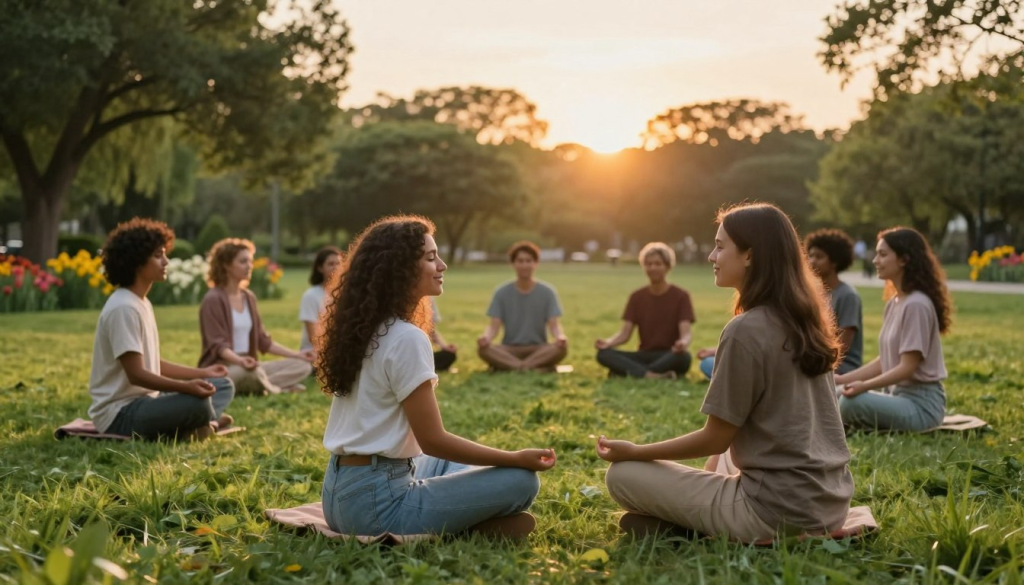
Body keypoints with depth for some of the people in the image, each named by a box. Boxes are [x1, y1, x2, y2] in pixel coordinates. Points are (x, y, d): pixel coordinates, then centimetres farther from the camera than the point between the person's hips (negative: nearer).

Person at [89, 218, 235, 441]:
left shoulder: (142, 303, 12)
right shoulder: (123, 308, -19)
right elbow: (136, 374, -24)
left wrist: (201, 373, 18)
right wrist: (186, 386, -34)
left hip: (145, 401, 10)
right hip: (120, 413, -10)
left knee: (223, 386, 13)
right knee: (198, 402, -34)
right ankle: (207, 424, -2)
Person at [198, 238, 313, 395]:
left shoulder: (249, 297, 14)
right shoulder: (213, 299, -9)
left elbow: (263, 340, 16)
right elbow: (218, 344, -18)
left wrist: (297, 355, 8)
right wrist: (240, 360, -38)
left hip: (248, 367, 8)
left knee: (303, 366, -8)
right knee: (253, 372, -41)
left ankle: (263, 385, -25)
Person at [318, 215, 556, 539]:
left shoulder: (365, 329, 10)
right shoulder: (407, 338, -17)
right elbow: (433, 440, -14)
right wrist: (517, 458, -7)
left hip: (340, 492, 9)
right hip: (376, 502, -9)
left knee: (452, 464, 31)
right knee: (521, 480, -7)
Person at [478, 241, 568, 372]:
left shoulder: (547, 292, 1)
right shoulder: (502, 293, 1)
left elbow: (554, 324, -6)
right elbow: (494, 325, -5)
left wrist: (560, 336, -30)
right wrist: (486, 337, -29)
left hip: (538, 350, 0)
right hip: (509, 350, 0)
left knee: (561, 348, -32)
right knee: (483, 348, -31)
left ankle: (507, 366, -31)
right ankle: (540, 368, -36)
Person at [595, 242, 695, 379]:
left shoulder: (680, 296, -3)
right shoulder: (637, 297, 7)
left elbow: (685, 333, -15)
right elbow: (625, 332, -1)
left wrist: (683, 343, -40)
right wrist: (608, 342, -23)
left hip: (669, 357, -3)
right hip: (645, 356, 3)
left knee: (682, 356, -39)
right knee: (603, 353, -23)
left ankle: (632, 371, -31)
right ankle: (652, 375, -36)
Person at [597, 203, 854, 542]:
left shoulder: (745, 331, -17)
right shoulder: (804, 320, 7)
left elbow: (715, 439, -10)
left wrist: (634, 451, 1)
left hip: (779, 512, -8)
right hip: (831, 504, 8)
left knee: (623, 474, 2)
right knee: (722, 458, 37)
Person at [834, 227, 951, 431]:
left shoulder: (916, 305, -17)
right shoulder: (893, 303, 10)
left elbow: (908, 367, -20)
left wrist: (865, 386, -30)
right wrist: (842, 378, 4)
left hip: (921, 403, -9)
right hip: (897, 394, 9)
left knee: (852, 402, -30)